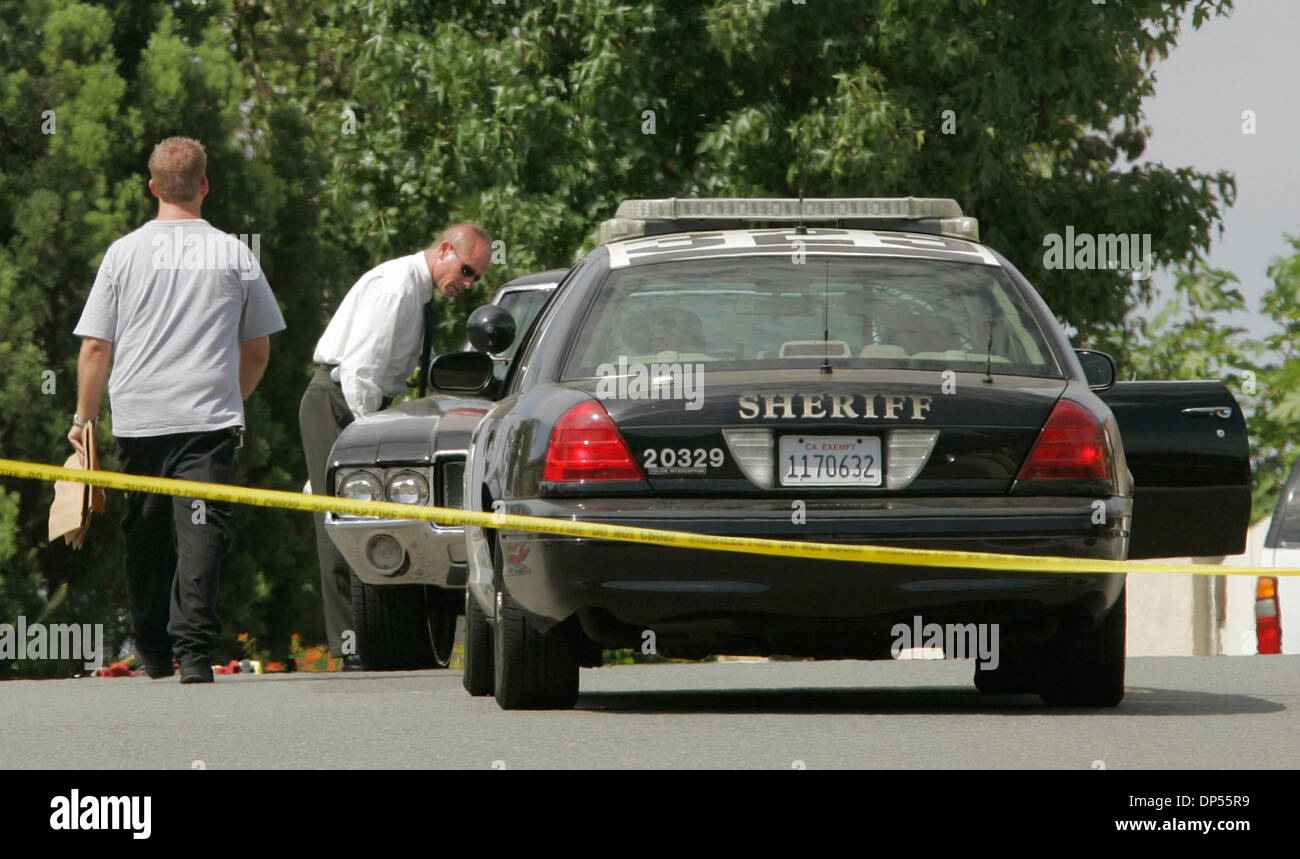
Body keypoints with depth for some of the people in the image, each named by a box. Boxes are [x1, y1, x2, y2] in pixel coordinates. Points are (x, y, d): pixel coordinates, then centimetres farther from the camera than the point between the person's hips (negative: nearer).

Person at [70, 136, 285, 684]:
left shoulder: (125, 253, 2)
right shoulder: (234, 255, 3)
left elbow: (94, 348, 2)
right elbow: (258, 352, 11)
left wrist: (83, 418, 12)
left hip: (138, 418, 1)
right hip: (210, 420, -1)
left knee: (146, 533, 14)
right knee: (201, 530, -7)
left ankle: (153, 650, 22)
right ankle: (193, 651, -19)